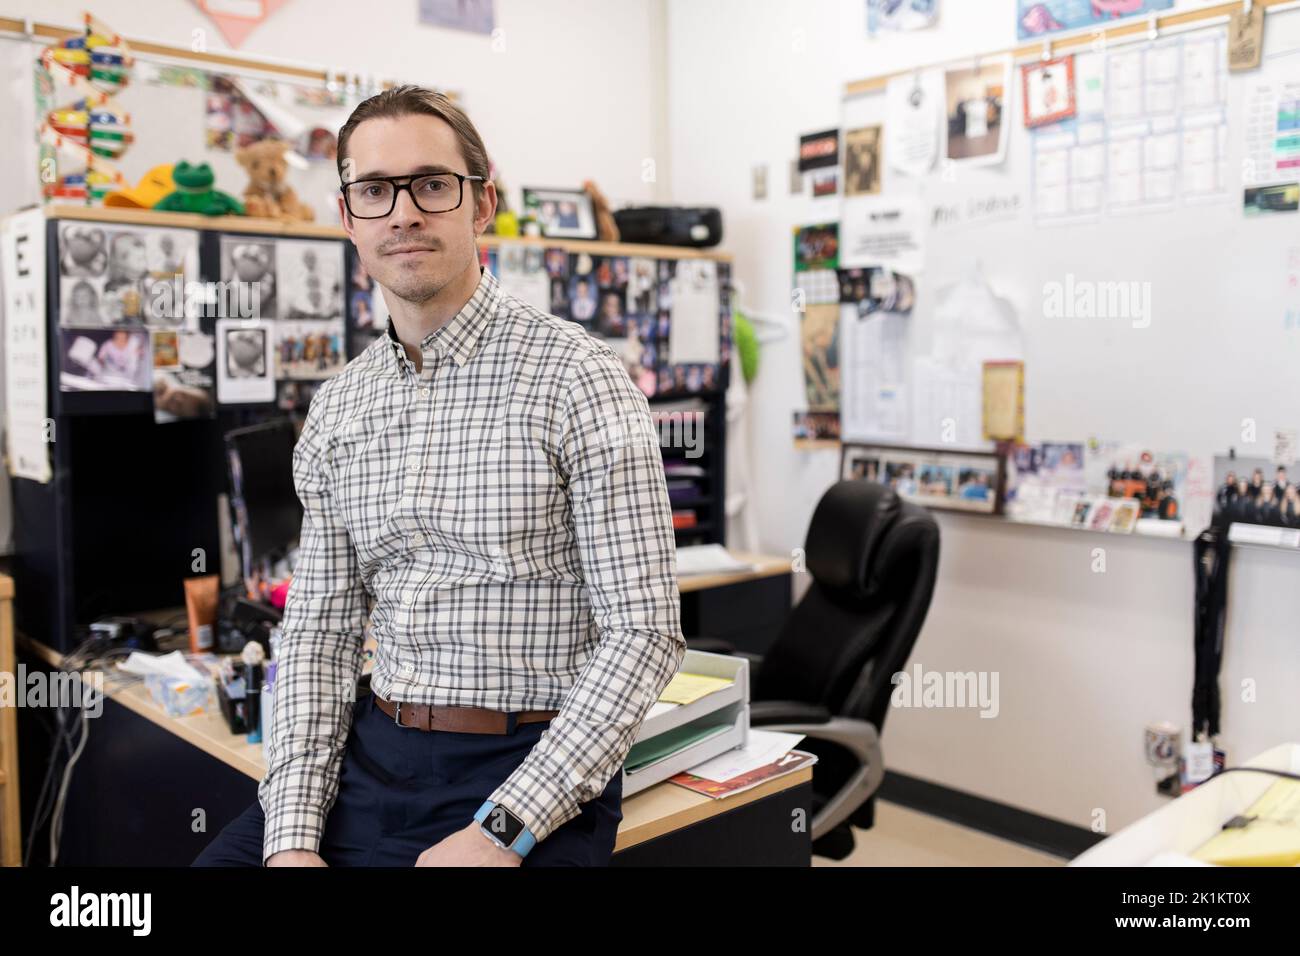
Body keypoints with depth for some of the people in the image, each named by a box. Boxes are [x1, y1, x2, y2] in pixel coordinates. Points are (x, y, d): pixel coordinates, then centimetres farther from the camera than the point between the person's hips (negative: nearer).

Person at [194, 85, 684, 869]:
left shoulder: (577, 377, -11)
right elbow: (321, 630, 8)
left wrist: (502, 830, -20)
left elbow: (644, 631, -14)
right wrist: (293, 834, -4)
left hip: (532, 772, -4)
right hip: (371, 754, 5)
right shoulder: (337, 409, 7)